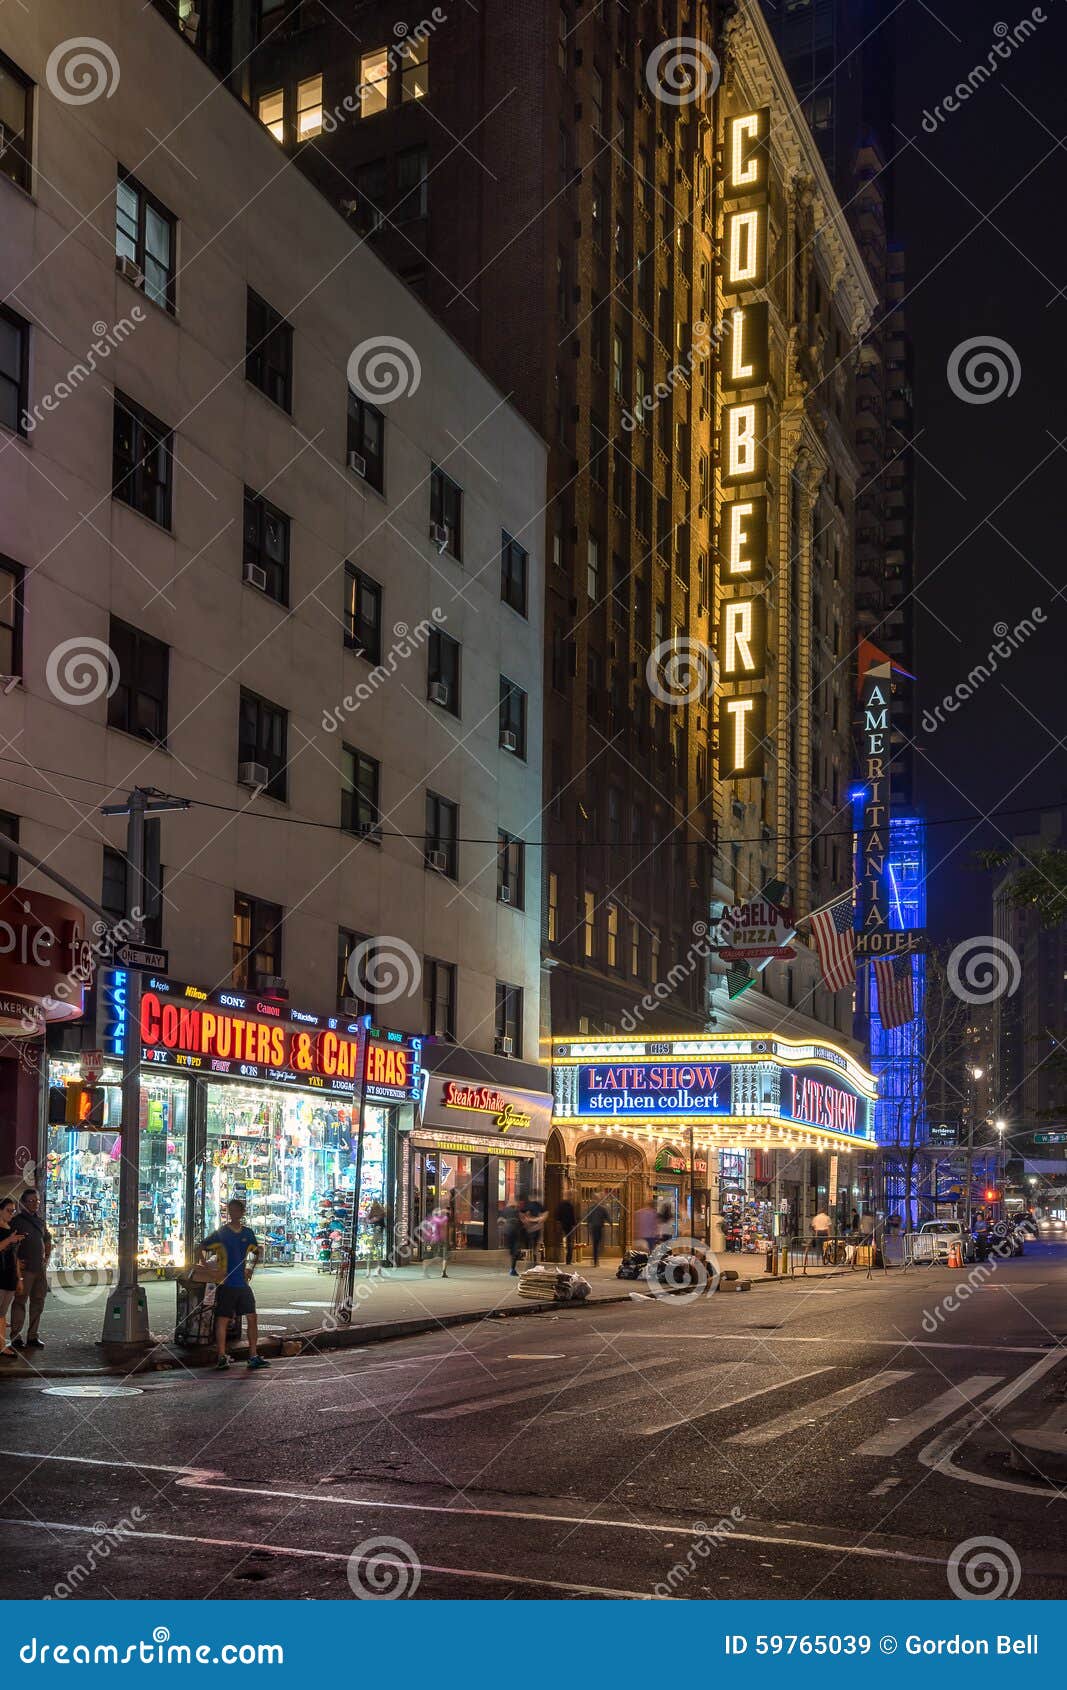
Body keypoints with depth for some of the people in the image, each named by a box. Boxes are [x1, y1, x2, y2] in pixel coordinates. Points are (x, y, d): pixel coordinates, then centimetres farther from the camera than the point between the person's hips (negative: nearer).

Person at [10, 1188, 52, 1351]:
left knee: (38, 1302, 8)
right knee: (20, 1301, -5)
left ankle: (33, 1336, 14)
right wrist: (15, 1262, -12)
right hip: (25, 1269, -7)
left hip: (41, 1269, 7)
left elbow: (47, 1241, 28)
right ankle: (16, 1336, -1)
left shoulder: (40, 1221, 16)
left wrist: (47, 1258, 16)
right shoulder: (17, 1220, -4)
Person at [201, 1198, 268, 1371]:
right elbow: (201, 1248, 3)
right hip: (226, 1283, -4)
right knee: (222, 1319, -3)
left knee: (252, 1317, 2)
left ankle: (253, 1356, 7)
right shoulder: (221, 1233, -3)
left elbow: (257, 1250, 24)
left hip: (242, 1283, 4)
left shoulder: (247, 1232, 8)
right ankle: (222, 1357, 4)